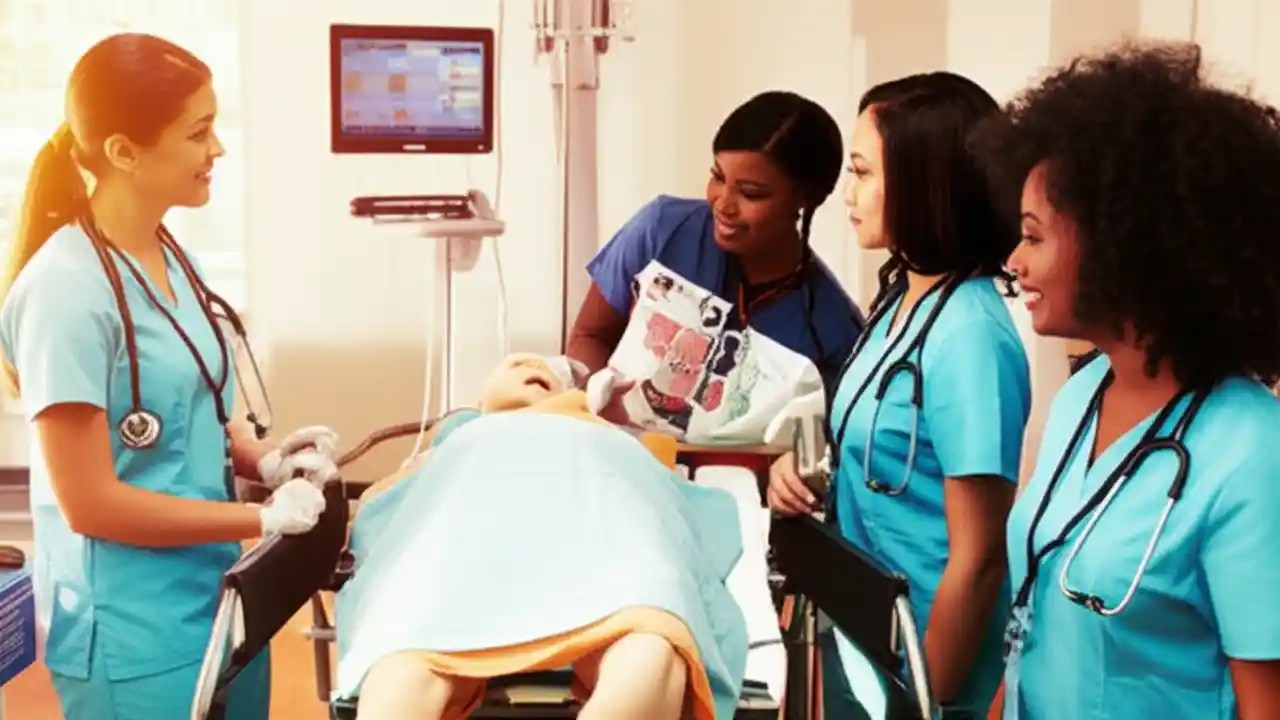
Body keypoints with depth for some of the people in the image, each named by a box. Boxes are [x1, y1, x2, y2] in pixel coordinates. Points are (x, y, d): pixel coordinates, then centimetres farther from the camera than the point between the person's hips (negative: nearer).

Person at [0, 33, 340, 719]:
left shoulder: (172, 258, 5)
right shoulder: (66, 290, -21)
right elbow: (89, 502, -20)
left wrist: (262, 458, -2)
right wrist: (264, 517, -16)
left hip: (217, 595, 8)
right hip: (131, 626, -8)